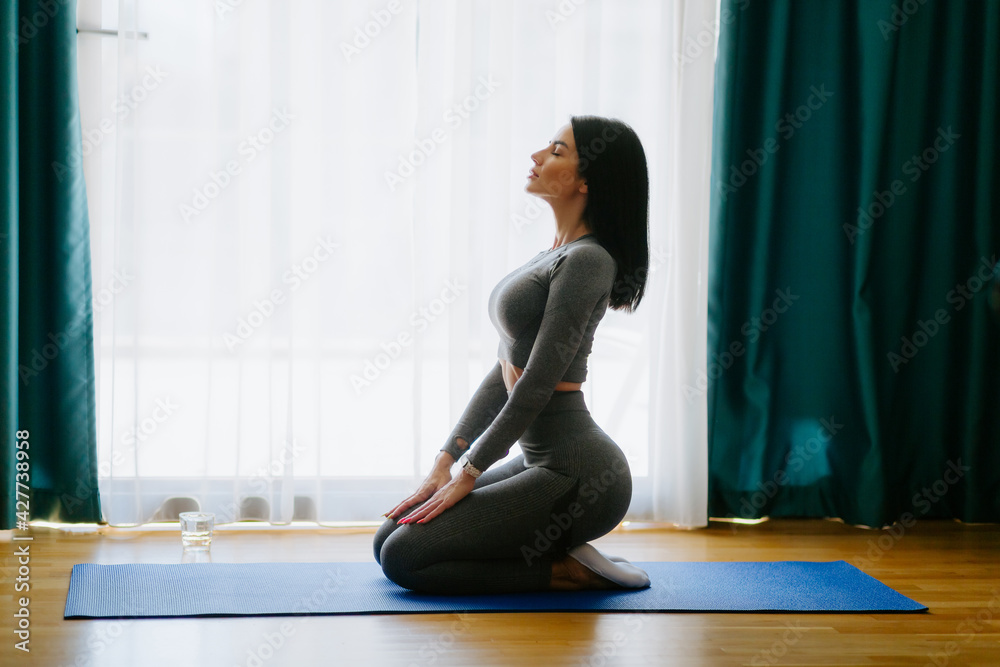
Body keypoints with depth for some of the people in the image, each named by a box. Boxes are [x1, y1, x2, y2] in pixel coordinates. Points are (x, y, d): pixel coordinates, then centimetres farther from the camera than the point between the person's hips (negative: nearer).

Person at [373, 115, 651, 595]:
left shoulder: (586, 260, -16)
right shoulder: (555, 256, 14)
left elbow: (537, 385, -19)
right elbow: (503, 373, 15)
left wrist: (468, 475, -12)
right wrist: (446, 462, 9)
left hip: (576, 476, -10)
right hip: (540, 461, 10)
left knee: (404, 557, -13)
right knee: (388, 539, 12)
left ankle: (567, 571, -4)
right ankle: (556, 553, 12)